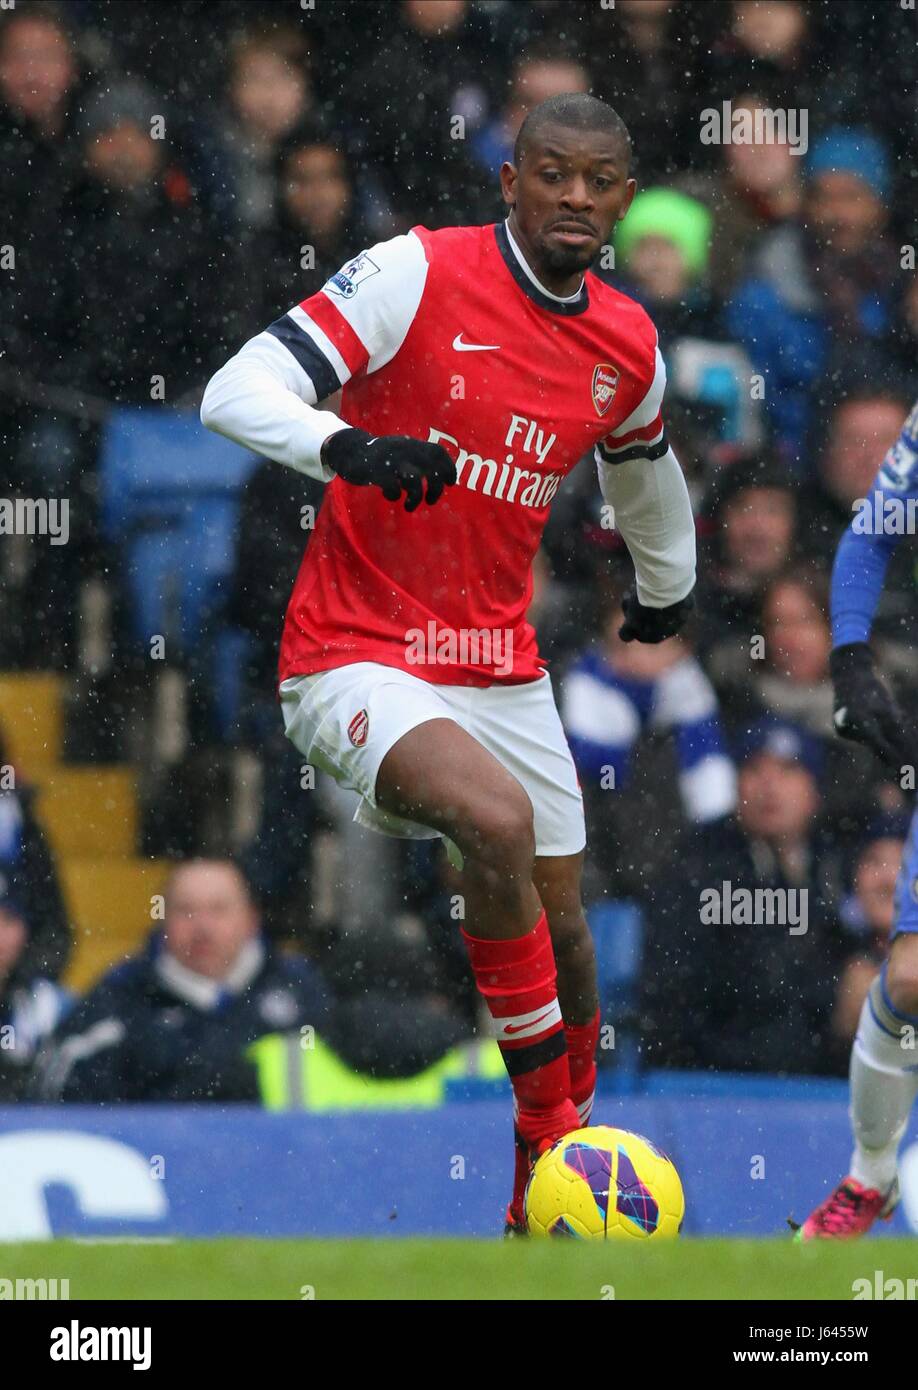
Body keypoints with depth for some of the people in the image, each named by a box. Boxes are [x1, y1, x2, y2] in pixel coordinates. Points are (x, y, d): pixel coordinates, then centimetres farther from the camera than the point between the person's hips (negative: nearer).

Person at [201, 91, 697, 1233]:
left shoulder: (628, 346, 6)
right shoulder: (420, 275, -13)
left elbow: (641, 463, 30)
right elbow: (239, 391, -19)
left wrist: (668, 588, 44)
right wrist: (344, 445, -38)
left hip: (499, 664, 7)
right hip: (357, 658, -7)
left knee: (558, 922, 7)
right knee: (498, 822, -31)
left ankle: (545, 1201, 25)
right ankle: (553, 1132, -18)